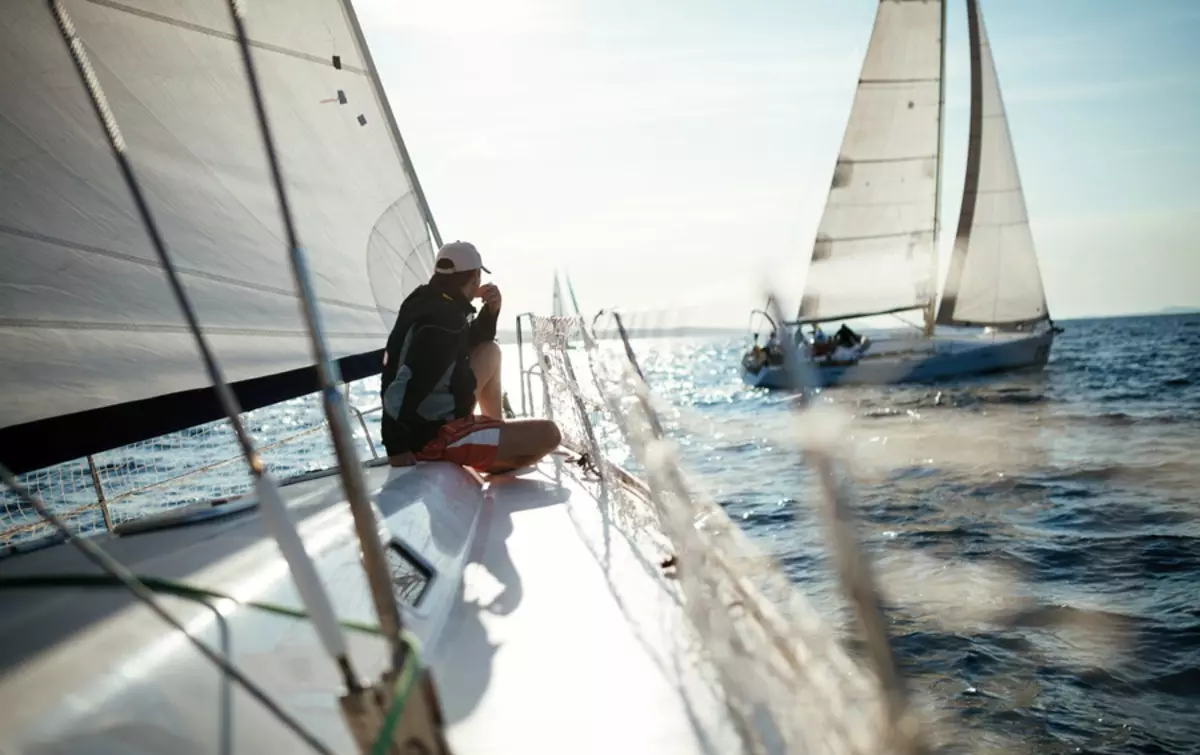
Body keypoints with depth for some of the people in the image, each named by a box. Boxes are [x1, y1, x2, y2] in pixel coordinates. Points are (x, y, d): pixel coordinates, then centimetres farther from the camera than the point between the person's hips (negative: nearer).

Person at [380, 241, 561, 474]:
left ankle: (499, 430, 26)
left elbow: (469, 343, 21)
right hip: (433, 435, -10)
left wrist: (490, 311, 3)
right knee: (549, 435, -9)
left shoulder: (427, 301, 6)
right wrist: (397, 446, -28)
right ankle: (499, 464, 20)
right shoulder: (444, 319, -24)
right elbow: (405, 385, -32)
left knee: (489, 352, 23)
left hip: (425, 421, 10)